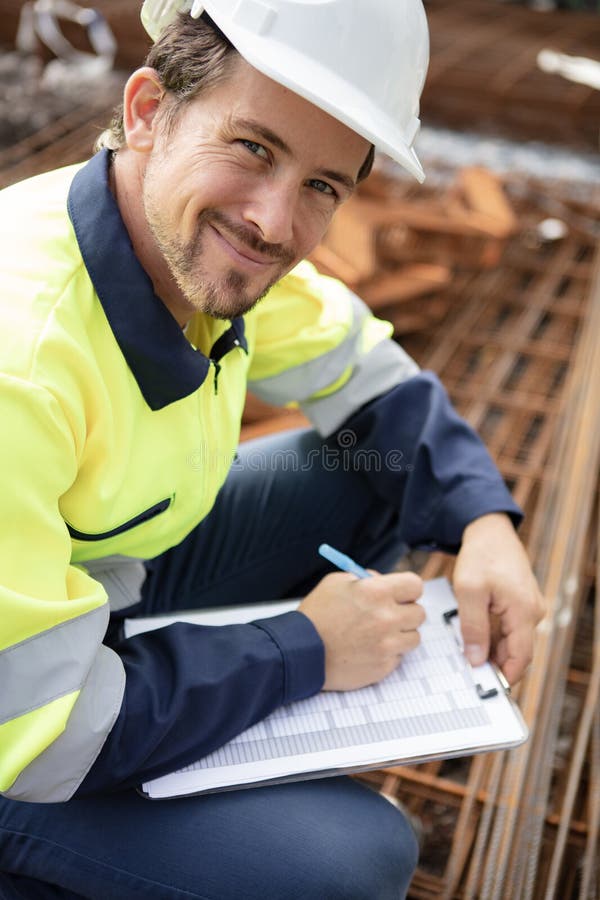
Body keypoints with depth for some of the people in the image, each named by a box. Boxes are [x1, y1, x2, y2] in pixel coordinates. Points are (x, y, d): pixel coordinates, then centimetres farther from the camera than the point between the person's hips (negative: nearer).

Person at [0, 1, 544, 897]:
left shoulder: (208, 239, -13)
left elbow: (368, 378, 2)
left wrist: (485, 521, -14)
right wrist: (303, 649, -23)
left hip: (115, 568, 7)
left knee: (380, 464, -2)